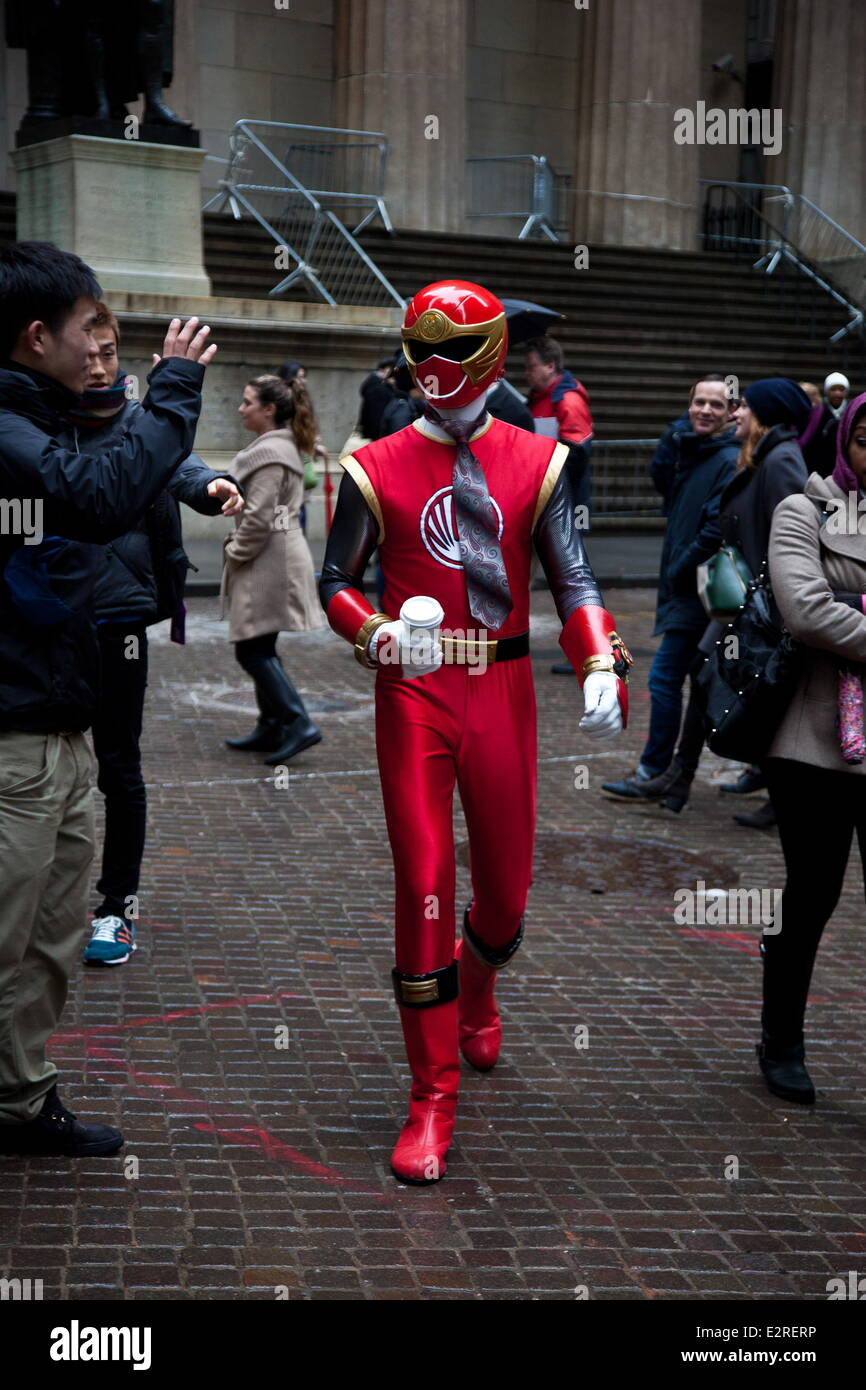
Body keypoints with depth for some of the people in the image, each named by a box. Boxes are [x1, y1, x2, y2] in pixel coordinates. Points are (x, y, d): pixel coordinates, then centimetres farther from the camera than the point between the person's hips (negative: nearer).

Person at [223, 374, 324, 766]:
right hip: (276, 558, 10)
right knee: (260, 650, 15)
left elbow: (259, 517, -21)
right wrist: (238, 547, 17)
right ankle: (271, 728, 21)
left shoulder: (269, 453, -17)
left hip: (268, 561, -10)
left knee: (252, 651, -7)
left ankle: (298, 723, -9)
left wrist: (236, 552, -9)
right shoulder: (281, 446, 16)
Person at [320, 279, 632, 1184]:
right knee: (423, 886, -6)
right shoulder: (378, 470, 2)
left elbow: (572, 580, 1)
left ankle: (475, 992, 48)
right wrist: (374, 634, -14)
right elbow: (335, 581, 7)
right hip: (414, 695, -2)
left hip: (503, 692, 2)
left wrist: (601, 666, -16)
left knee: (506, 887, 11)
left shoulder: (537, 464, 5)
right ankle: (432, 1100, 5)